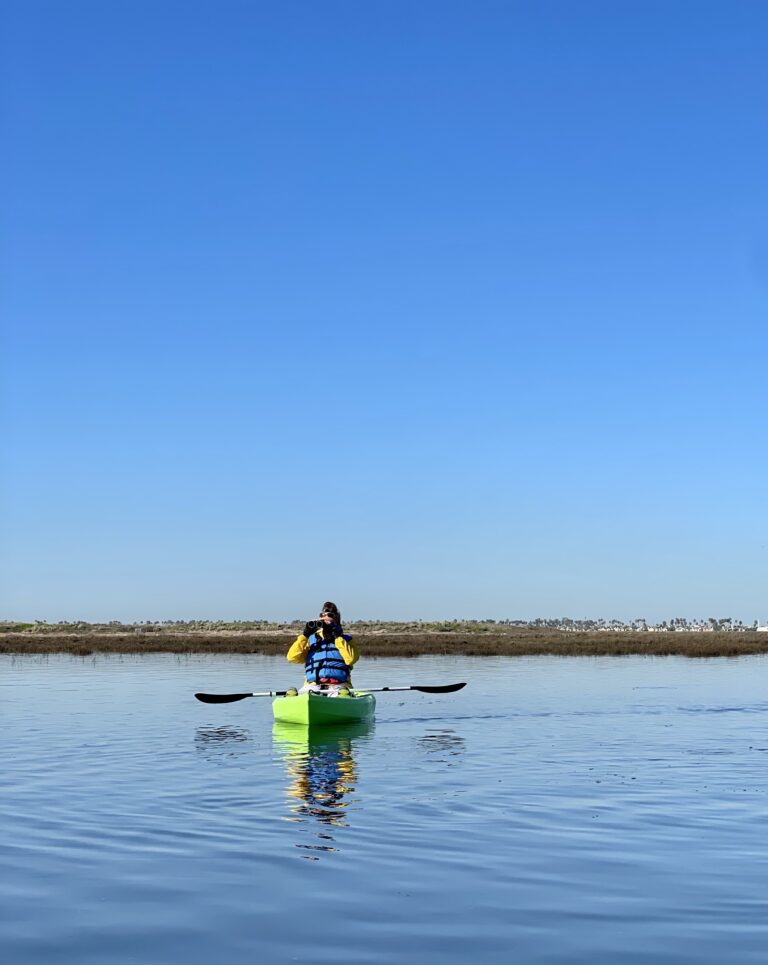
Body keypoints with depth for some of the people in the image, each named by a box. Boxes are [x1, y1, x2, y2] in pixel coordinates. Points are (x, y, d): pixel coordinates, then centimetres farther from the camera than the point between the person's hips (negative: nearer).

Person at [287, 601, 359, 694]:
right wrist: (305, 635, 0)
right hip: (313, 685, 1)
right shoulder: (311, 639, 22)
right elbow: (292, 658, 7)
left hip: (338, 686, -1)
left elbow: (351, 659, -4)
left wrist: (337, 637, -4)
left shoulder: (346, 640, 18)